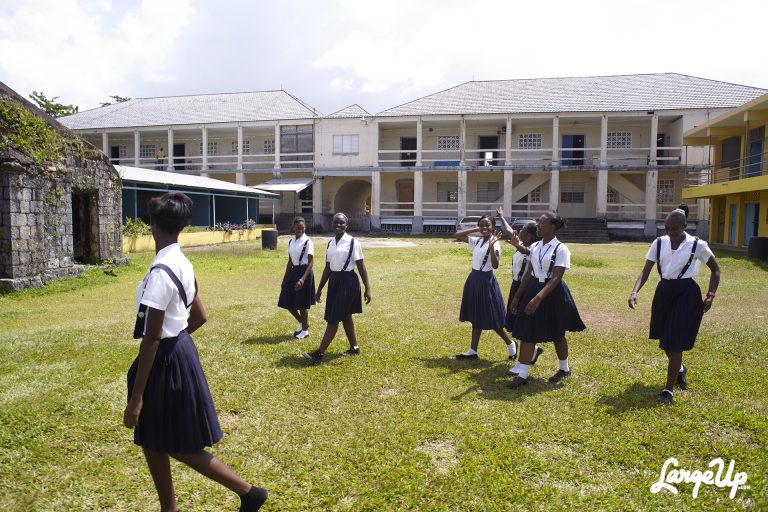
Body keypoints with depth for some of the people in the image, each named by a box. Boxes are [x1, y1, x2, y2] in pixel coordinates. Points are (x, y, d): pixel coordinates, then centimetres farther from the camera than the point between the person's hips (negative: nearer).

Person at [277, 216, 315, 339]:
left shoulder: (308, 242, -12)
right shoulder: (291, 241, 8)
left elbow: (310, 263, -16)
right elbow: (290, 261, 14)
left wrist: (303, 279, -26)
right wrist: (284, 279, 14)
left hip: (304, 272, -7)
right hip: (293, 272, 7)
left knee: (302, 304, 2)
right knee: (287, 302, 8)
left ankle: (305, 330, 22)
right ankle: (301, 322, 33)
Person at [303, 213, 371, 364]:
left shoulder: (352, 242, -10)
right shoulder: (330, 243, 9)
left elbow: (361, 267, -9)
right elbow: (328, 268, 14)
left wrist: (367, 289, -12)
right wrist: (320, 289, 16)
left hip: (348, 281, -7)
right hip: (334, 280, 7)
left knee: (334, 318, -6)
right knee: (345, 316, 16)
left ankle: (319, 353, -5)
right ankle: (354, 348, 31)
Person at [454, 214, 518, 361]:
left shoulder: (494, 244, -14)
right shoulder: (476, 241, 7)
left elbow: (495, 265, -25)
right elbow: (458, 235, 11)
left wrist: (491, 246, -33)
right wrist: (475, 229, 4)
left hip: (485, 281, -7)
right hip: (474, 279, 8)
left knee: (489, 318, -1)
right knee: (475, 316, 12)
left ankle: (511, 344, 19)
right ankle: (472, 351, 18)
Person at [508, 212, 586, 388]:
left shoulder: (561, 249, -14)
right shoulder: (535, 247, 5)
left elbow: (556, 278, -21)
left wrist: (538, 298, -30)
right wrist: (517, 296, 11)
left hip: (553, 294, -5)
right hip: (533, 290, 6)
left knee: (557, 334, 12)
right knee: (527, 332, 0)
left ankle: (564, 369, 36)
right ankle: (522, 375, 5)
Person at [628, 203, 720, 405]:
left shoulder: (697, 245, -8)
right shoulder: (659, 243, 0)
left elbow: (715, 270, 5)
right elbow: (645, 271, -2)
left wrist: (711, 295, -4)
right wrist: (634, 292, -18)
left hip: (686, 294, -4)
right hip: (663, 292, 5)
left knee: (675, 343, -6)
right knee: (665, 339, 17)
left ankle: (669, 390, 5)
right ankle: (679, 369, 48)